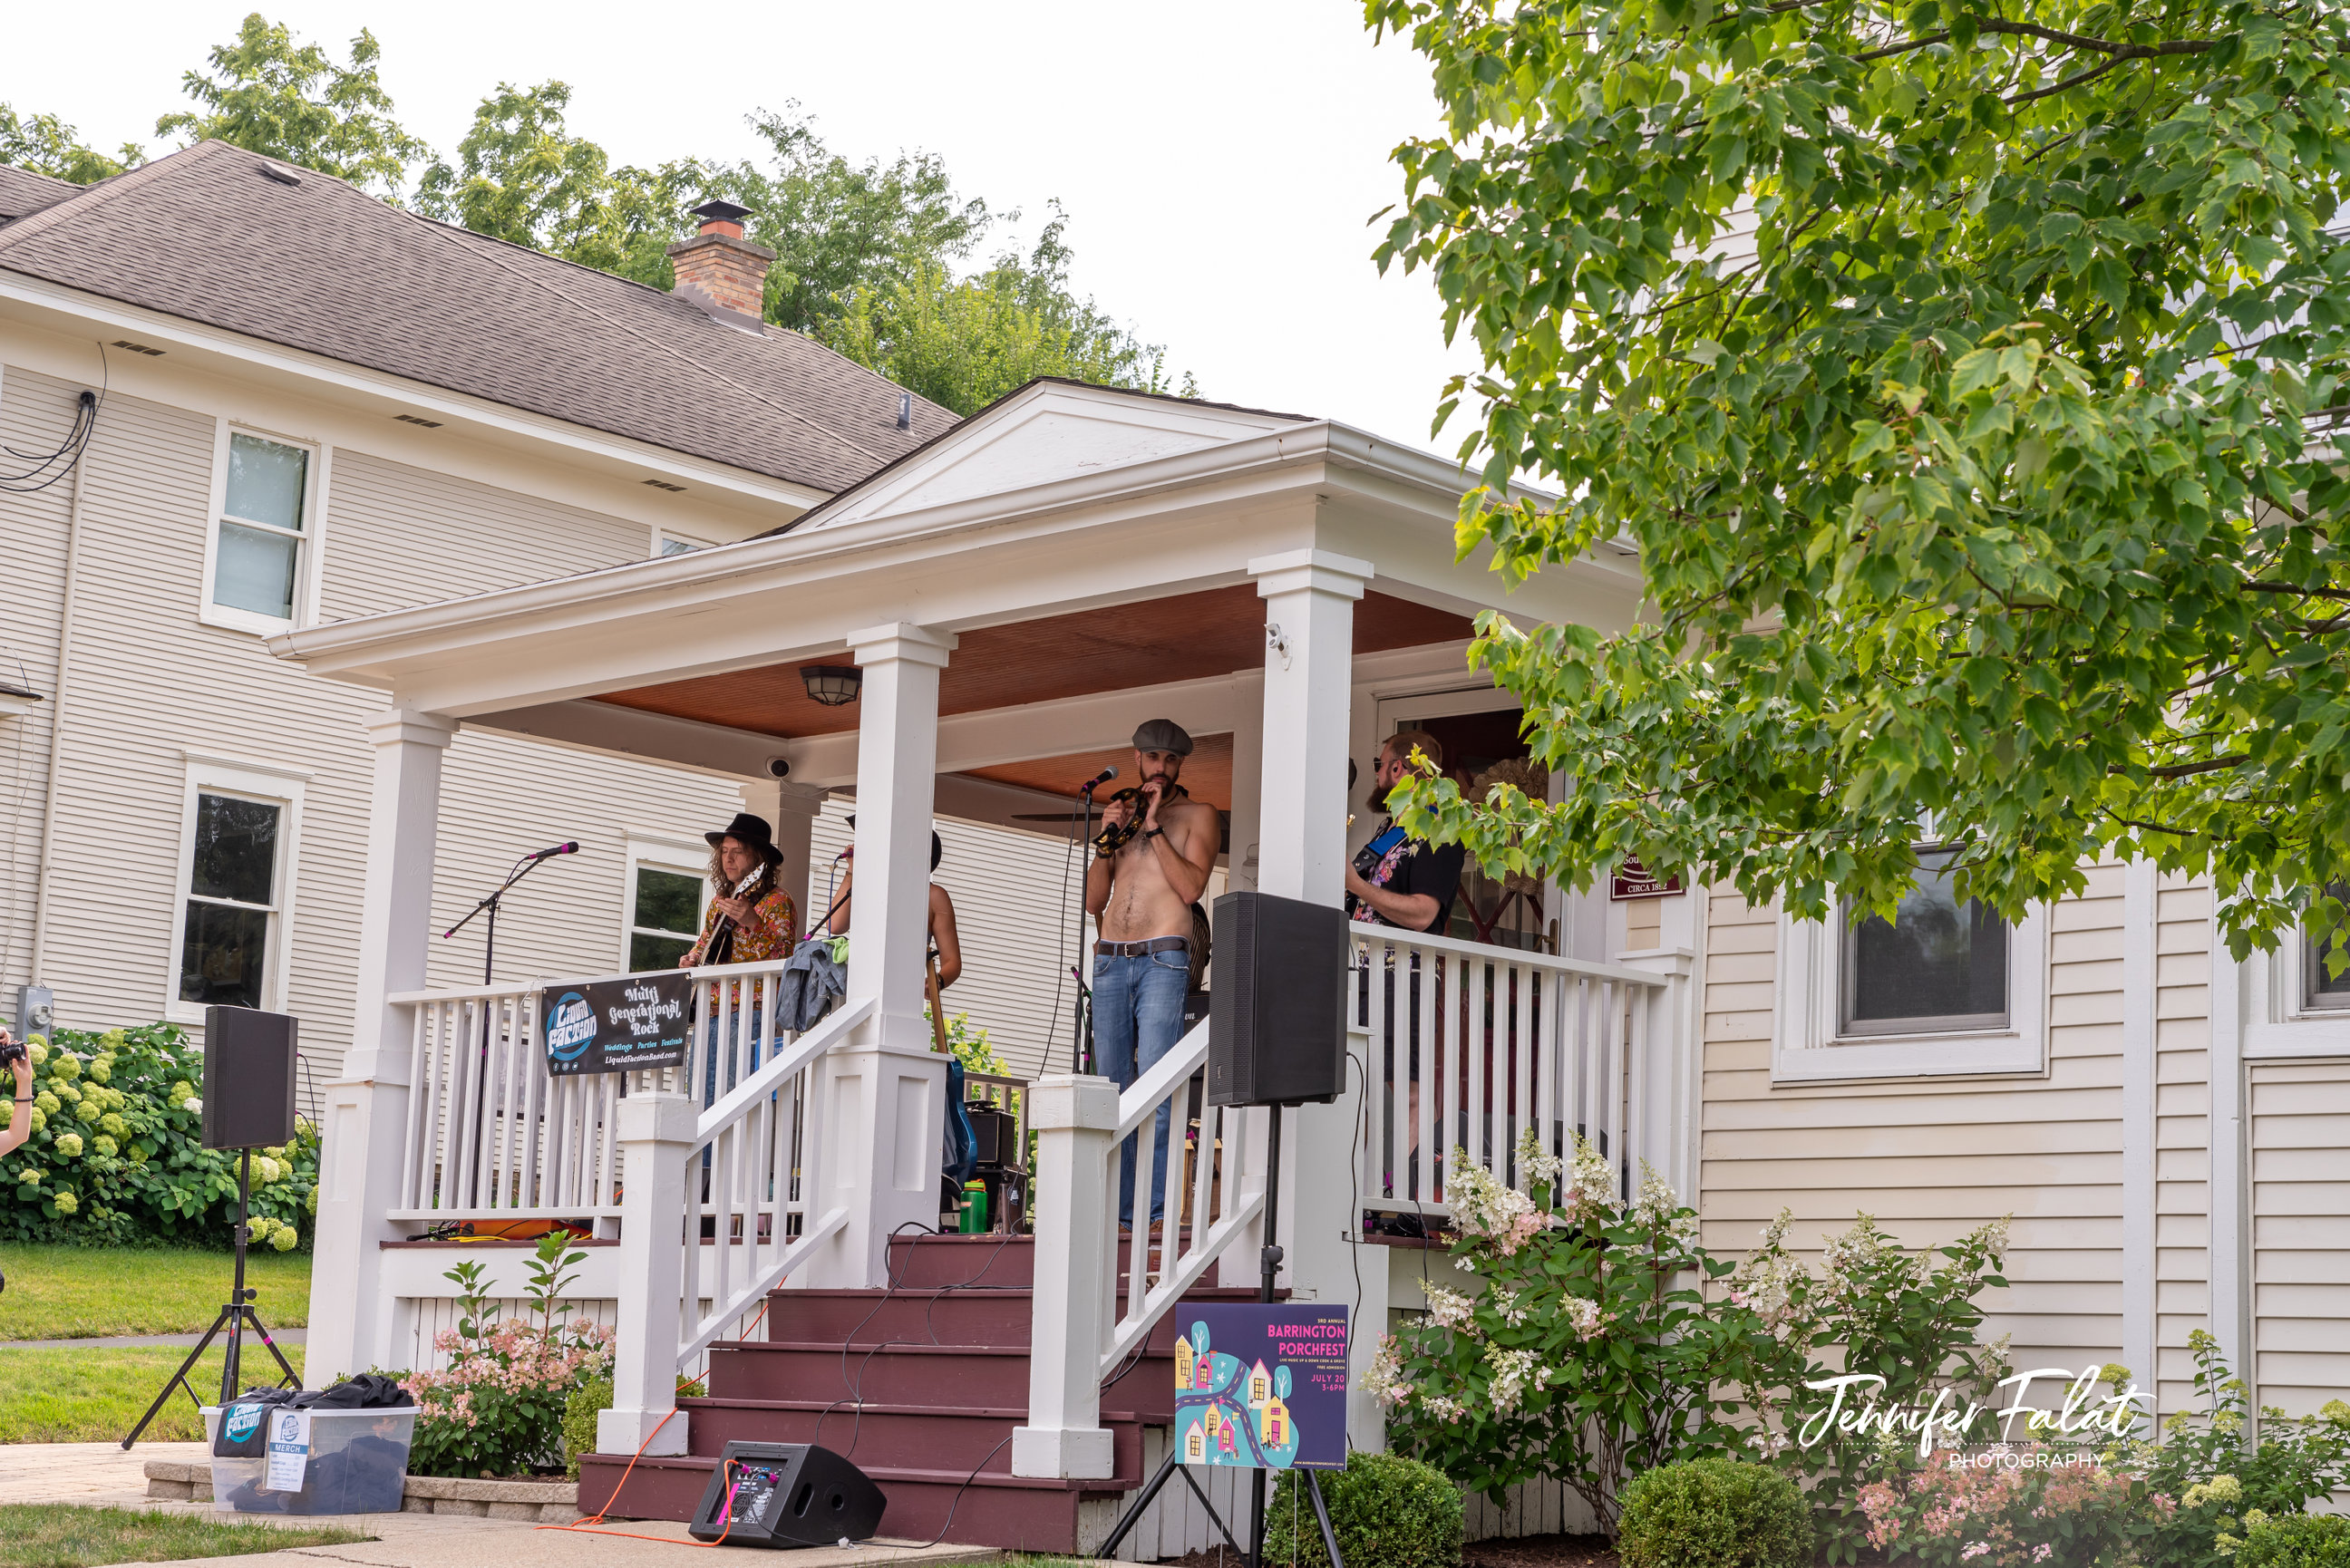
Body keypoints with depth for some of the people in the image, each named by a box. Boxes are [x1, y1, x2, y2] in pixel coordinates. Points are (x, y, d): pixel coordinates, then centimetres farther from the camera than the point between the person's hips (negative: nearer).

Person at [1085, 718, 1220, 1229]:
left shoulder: (1198, 815, 9)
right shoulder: (1121, 813, 22)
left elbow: (1191, 887, -7)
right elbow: (1094, 901, 17)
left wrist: (1153, 826, -6)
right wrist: (1107, 840, 3)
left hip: (1163, 960, -5)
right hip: (1110, 961, 5)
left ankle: (1154, 1208, -16)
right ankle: (1117, 1206, 4)